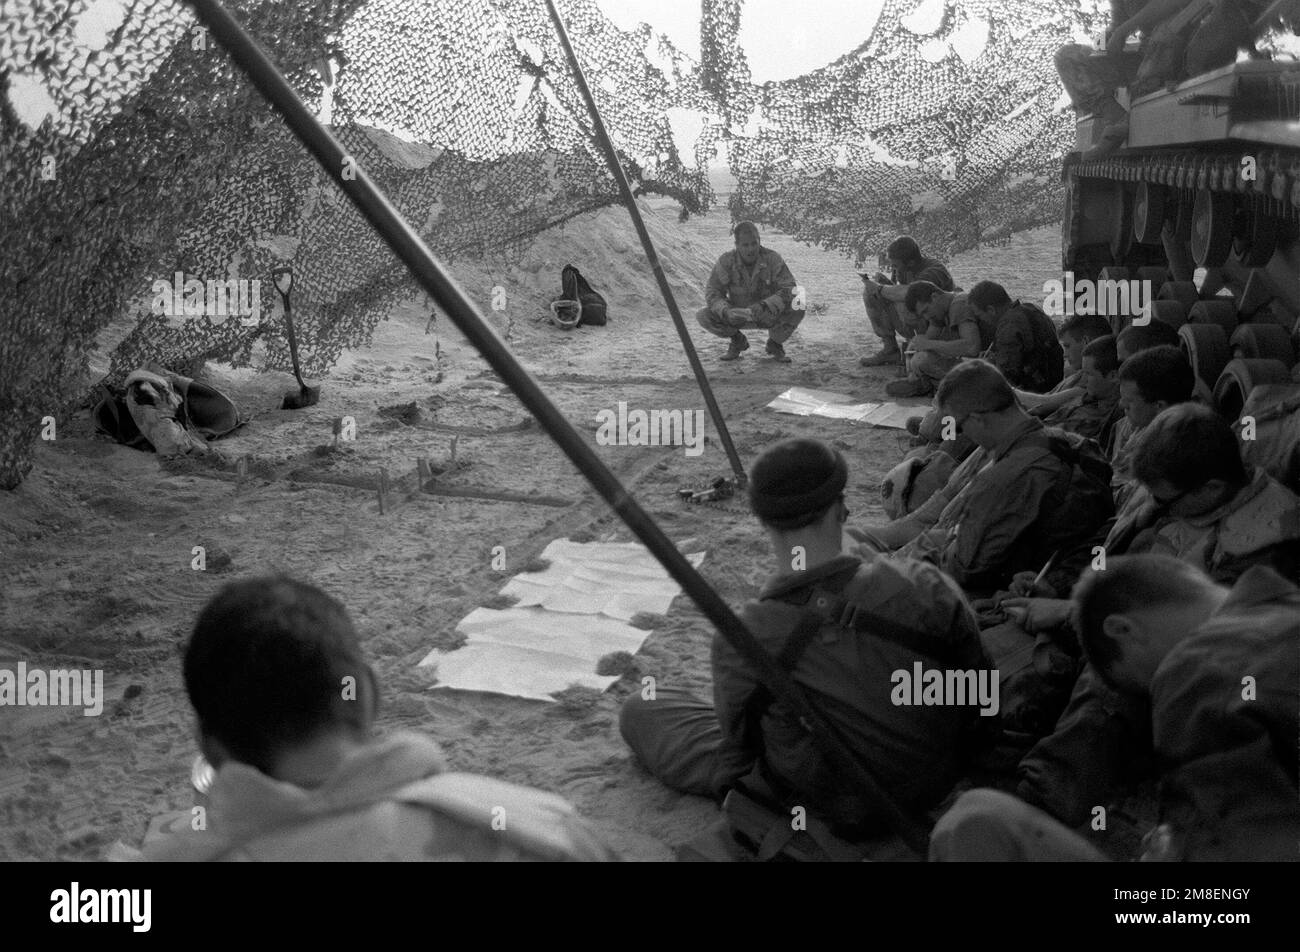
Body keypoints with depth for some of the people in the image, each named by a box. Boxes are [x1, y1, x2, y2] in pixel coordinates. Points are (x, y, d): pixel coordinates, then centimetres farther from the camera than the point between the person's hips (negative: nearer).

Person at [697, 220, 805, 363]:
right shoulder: (726, 262, -18)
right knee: (703, 316, -22)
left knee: (797, 310, -30)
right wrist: (726, 311, -39)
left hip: (769, 316, -1)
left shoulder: (772, 259, -21)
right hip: (739, 314, 1)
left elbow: (790, 289, -25)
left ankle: (775, 344, 1)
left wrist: (764, 306, -41)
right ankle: (738, 341, 7)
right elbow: (712, 292, -18)